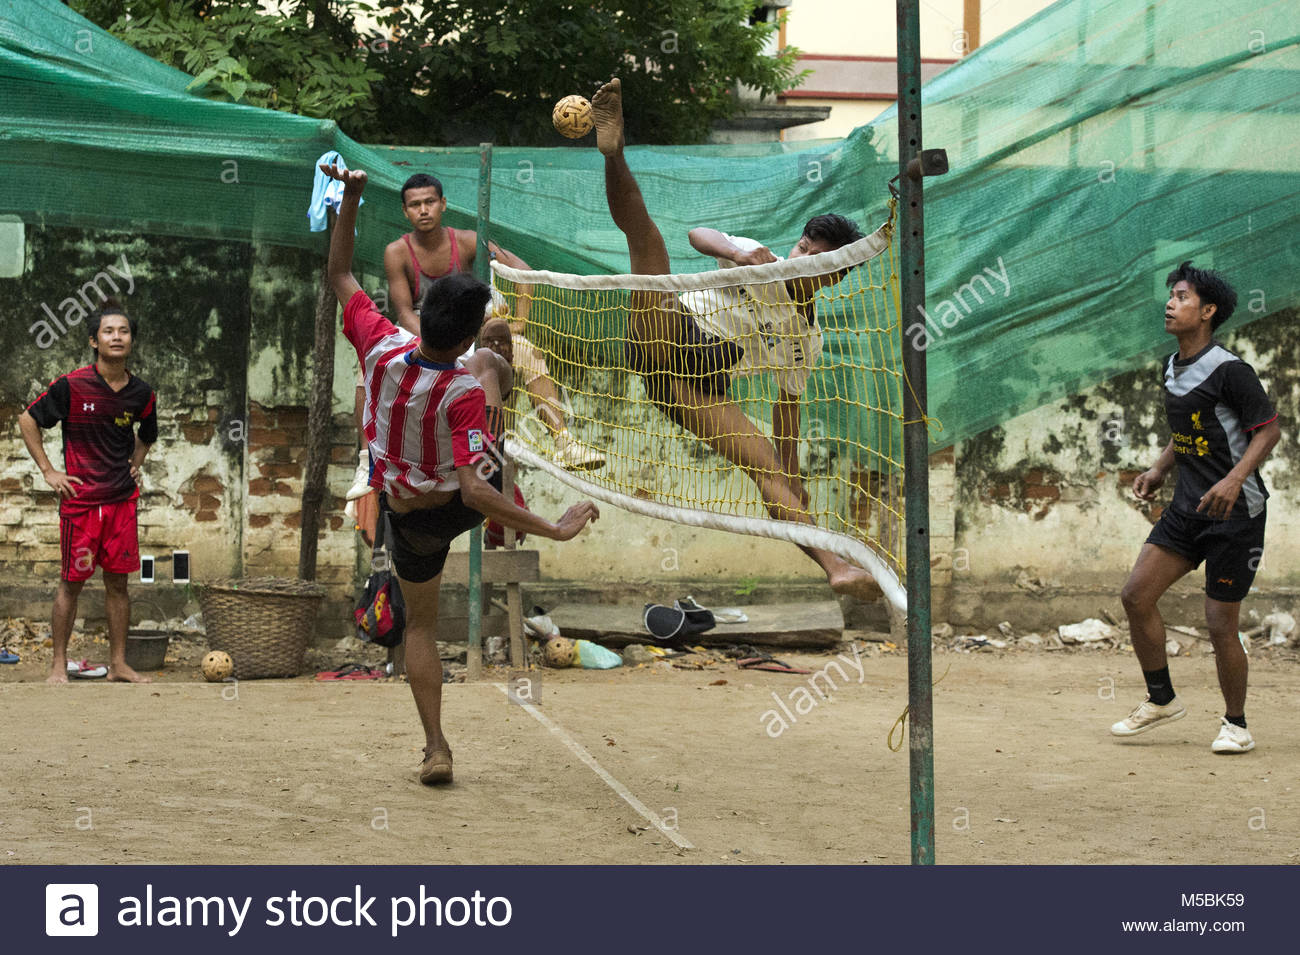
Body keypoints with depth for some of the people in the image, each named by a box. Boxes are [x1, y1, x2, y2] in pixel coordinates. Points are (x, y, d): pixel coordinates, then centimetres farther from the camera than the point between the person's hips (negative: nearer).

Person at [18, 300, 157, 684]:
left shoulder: (141, 394, 3)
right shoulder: (71, 386, -9)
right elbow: (27, 420, 1)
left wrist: (136, 465, 11)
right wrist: (48, 471, -2)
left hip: (122, 499, 4)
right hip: (79, 500, -3)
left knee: (118, 581, 6)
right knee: (72, 582, 1)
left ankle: (118, 664, 14)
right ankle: (58, 664, 11)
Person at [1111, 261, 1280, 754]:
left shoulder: (1229, 370, -15)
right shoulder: (1172, 367, 10)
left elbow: (1269, 428, -13)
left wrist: (1234, 479, -26)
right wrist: (1160, 469, 11)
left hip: (1235, 511, -8)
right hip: (1187, 507, 8)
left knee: (1220, 624, -4)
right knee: (1136, 596, 0)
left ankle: (1236, 723, 15)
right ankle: (1161, 699, 17)